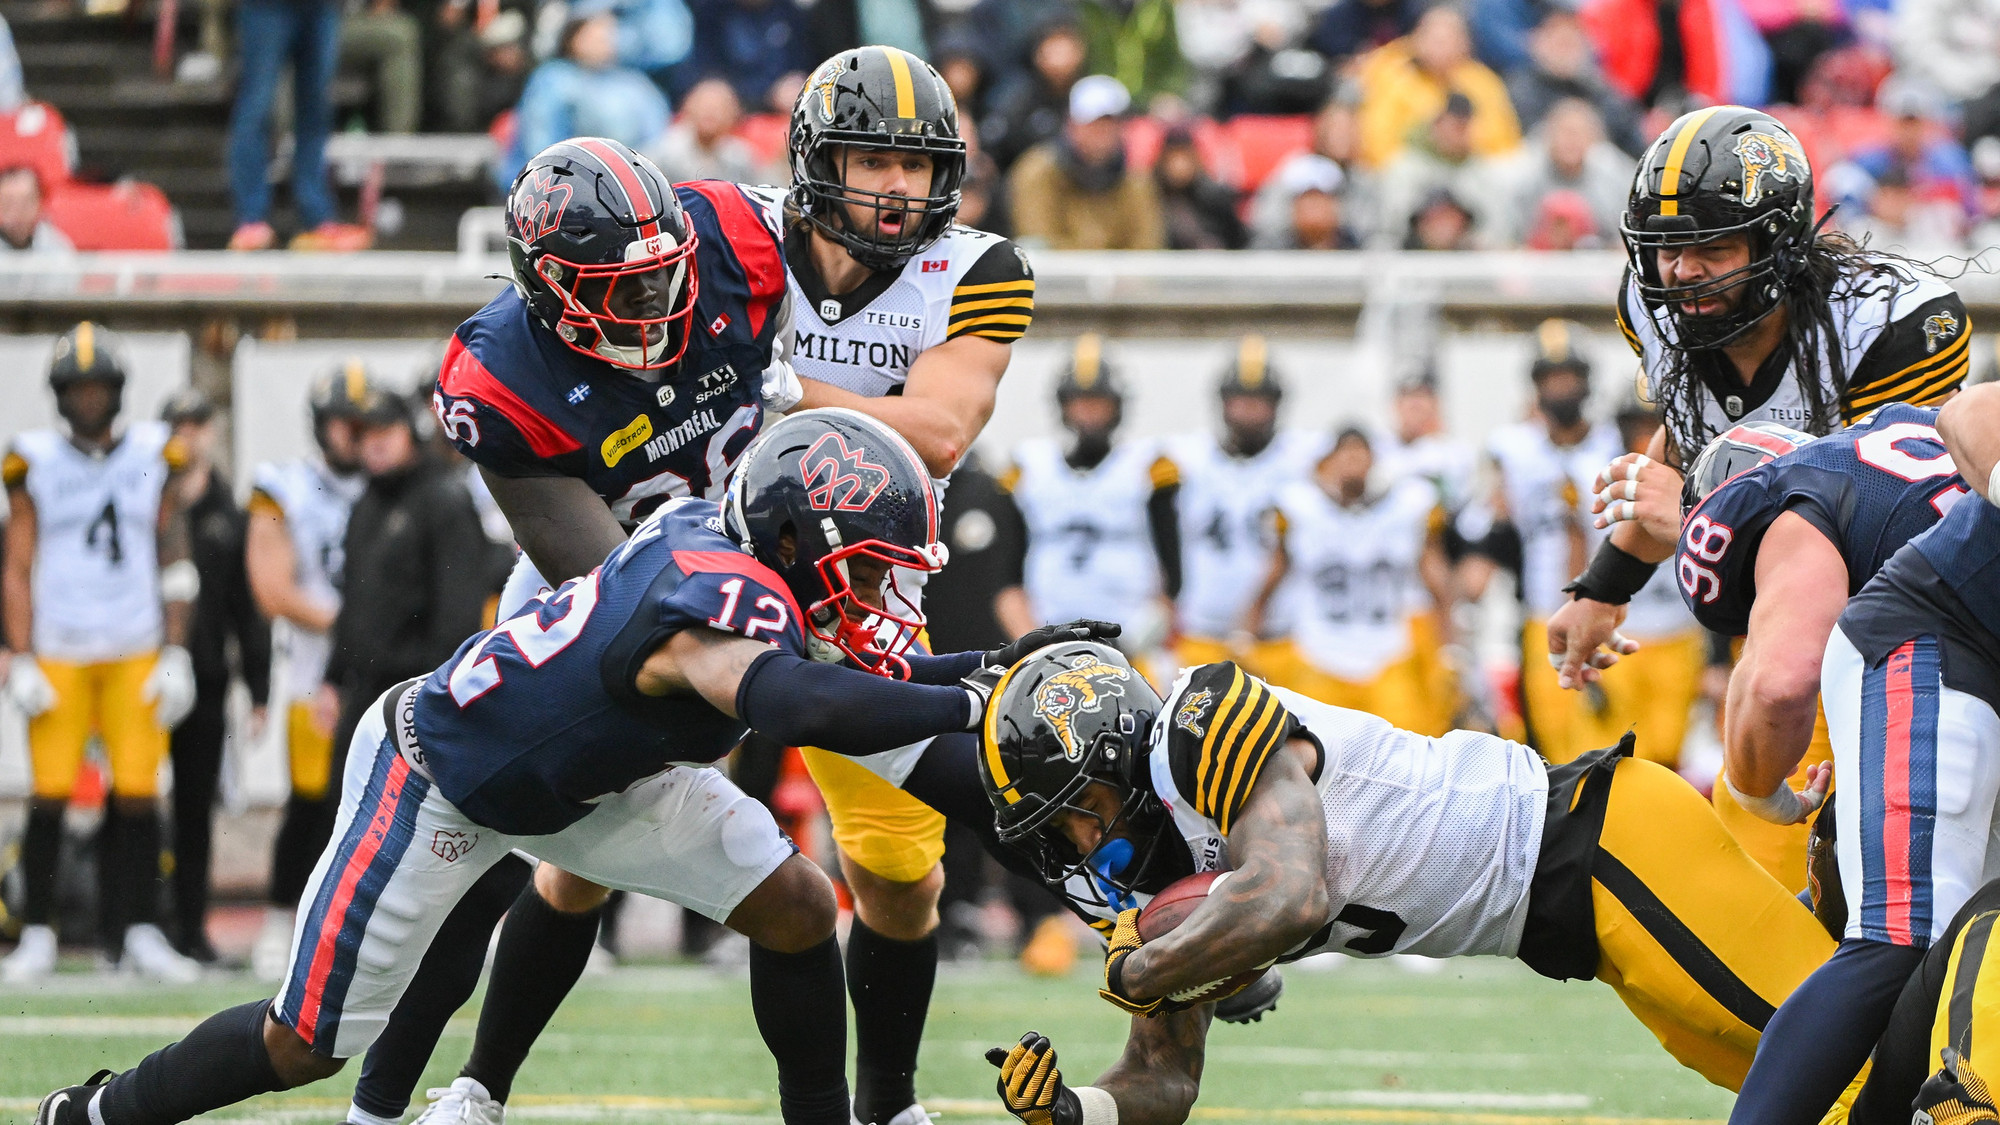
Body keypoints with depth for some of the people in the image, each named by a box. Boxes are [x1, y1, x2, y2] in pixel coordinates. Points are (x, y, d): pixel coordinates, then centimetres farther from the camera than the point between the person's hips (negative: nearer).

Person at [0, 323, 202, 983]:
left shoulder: (151, 458, 6)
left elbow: (172, 564, 10)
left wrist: (175, 653, 4)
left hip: (136, 654, 1)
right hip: (58, 655, -1)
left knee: (138, 796, -4)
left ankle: (140, 935, 4)